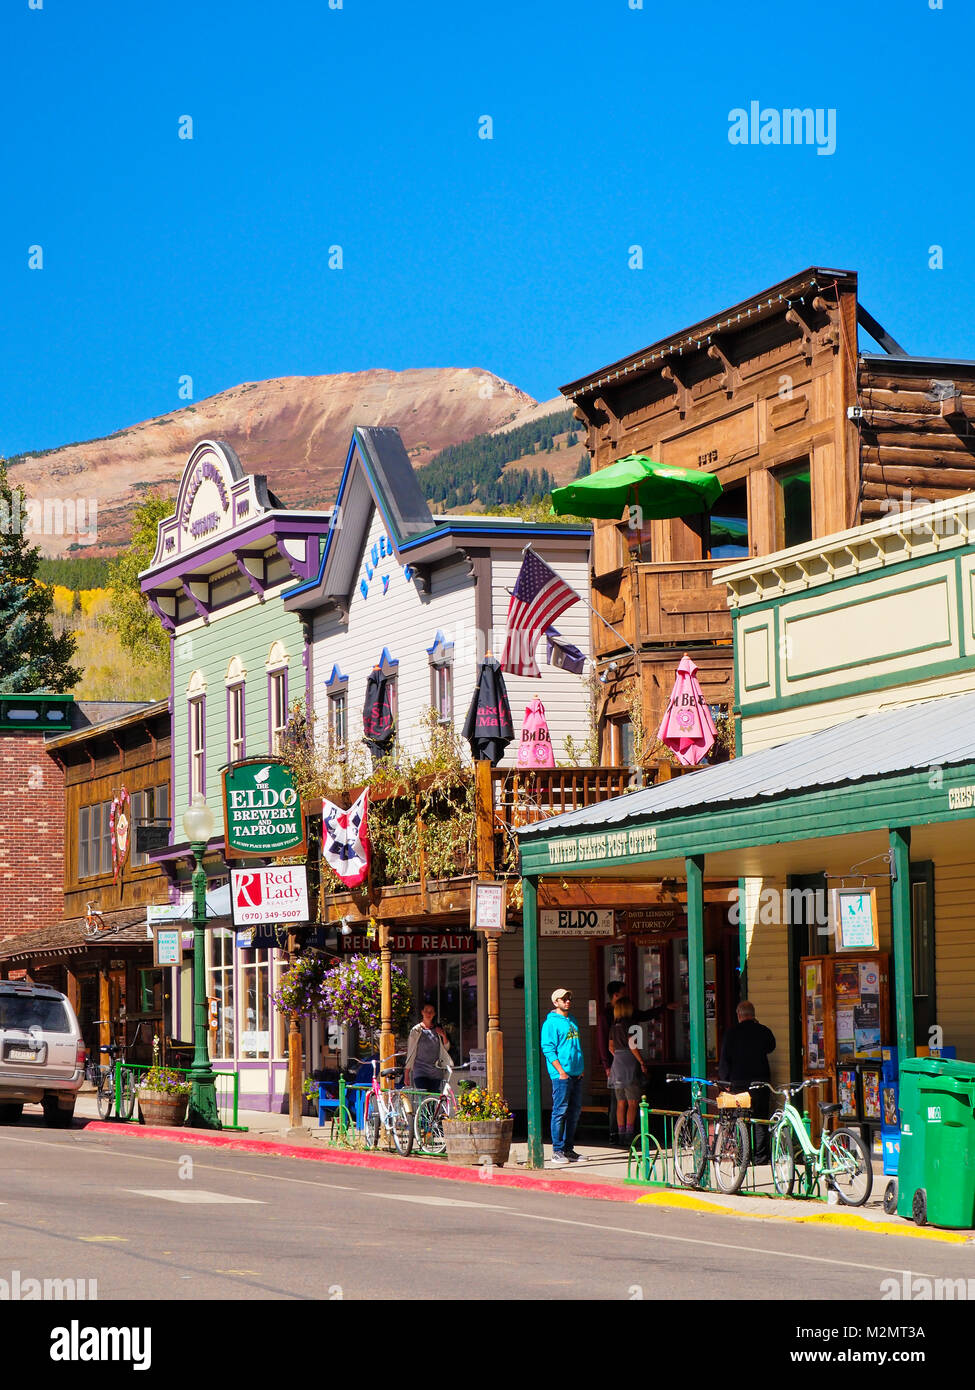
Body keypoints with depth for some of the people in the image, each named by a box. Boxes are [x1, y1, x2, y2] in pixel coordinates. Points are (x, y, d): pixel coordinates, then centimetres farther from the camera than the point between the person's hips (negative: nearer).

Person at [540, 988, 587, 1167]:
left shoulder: (572, 1021, 18)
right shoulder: (551, 1022, -6)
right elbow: (548, 1049, -12)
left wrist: (581, 1068, 15)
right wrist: (561, 1071, -17)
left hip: (576, 1073, 8)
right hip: (561, 1074, -8)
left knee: (574, 1111, 9)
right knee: (560, 1110, -7)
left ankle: (568, 1148, 16)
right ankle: (557, 1150, -5)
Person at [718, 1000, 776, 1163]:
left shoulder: (731, 1032, -3)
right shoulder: (764, 1031, 0)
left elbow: (724, 1059, -2)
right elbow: (771, 1047, 21)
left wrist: (725, 1080, 8)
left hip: (739, 1081, -1)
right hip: (760, 1081, 1)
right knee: (760, 1119, 5)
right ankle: (761, 1156, 2)